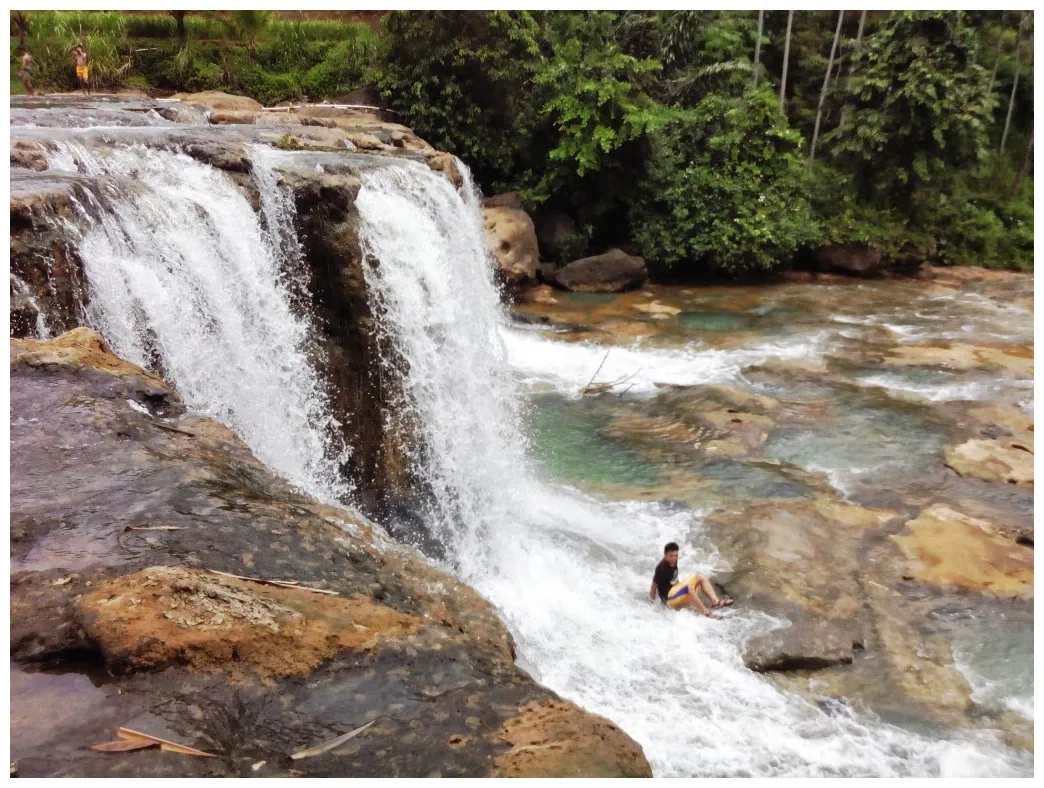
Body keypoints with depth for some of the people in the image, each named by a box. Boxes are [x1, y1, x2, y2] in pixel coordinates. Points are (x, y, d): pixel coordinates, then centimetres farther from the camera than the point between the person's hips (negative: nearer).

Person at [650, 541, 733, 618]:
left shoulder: (673, 562, 4)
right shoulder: (661, 568, -21)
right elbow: (654, 585, -18)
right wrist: (652, 602, -15)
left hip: (676, 590, 10)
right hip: (668, 598, -10)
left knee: (700, 577, 2)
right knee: (688, 587, -36)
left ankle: (715, 601, -16)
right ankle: (706, 613, -39)